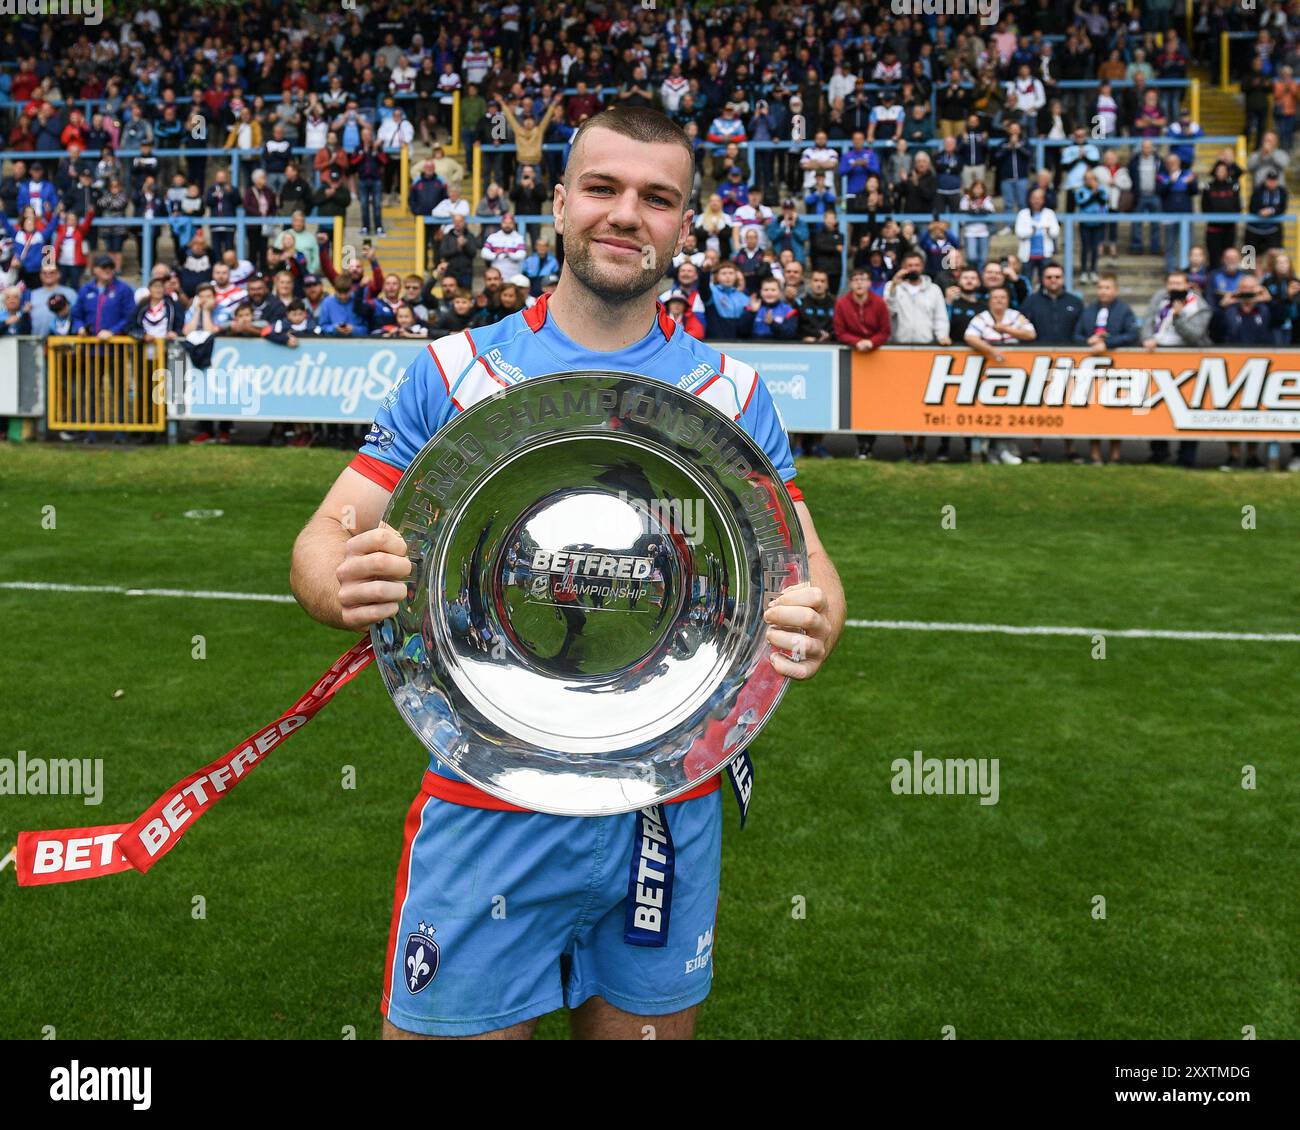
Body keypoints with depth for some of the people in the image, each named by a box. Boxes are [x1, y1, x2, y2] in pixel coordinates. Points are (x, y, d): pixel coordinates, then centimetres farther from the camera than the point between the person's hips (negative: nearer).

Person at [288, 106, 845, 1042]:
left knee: (648, 1025, 15)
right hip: (487, 815, -1)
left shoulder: (733, 393, 3)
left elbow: (805, 567, 1)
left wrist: (808, 625, -23)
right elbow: (324, 537, -1)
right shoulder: (454, 371, 0)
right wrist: (344, 585, -25)